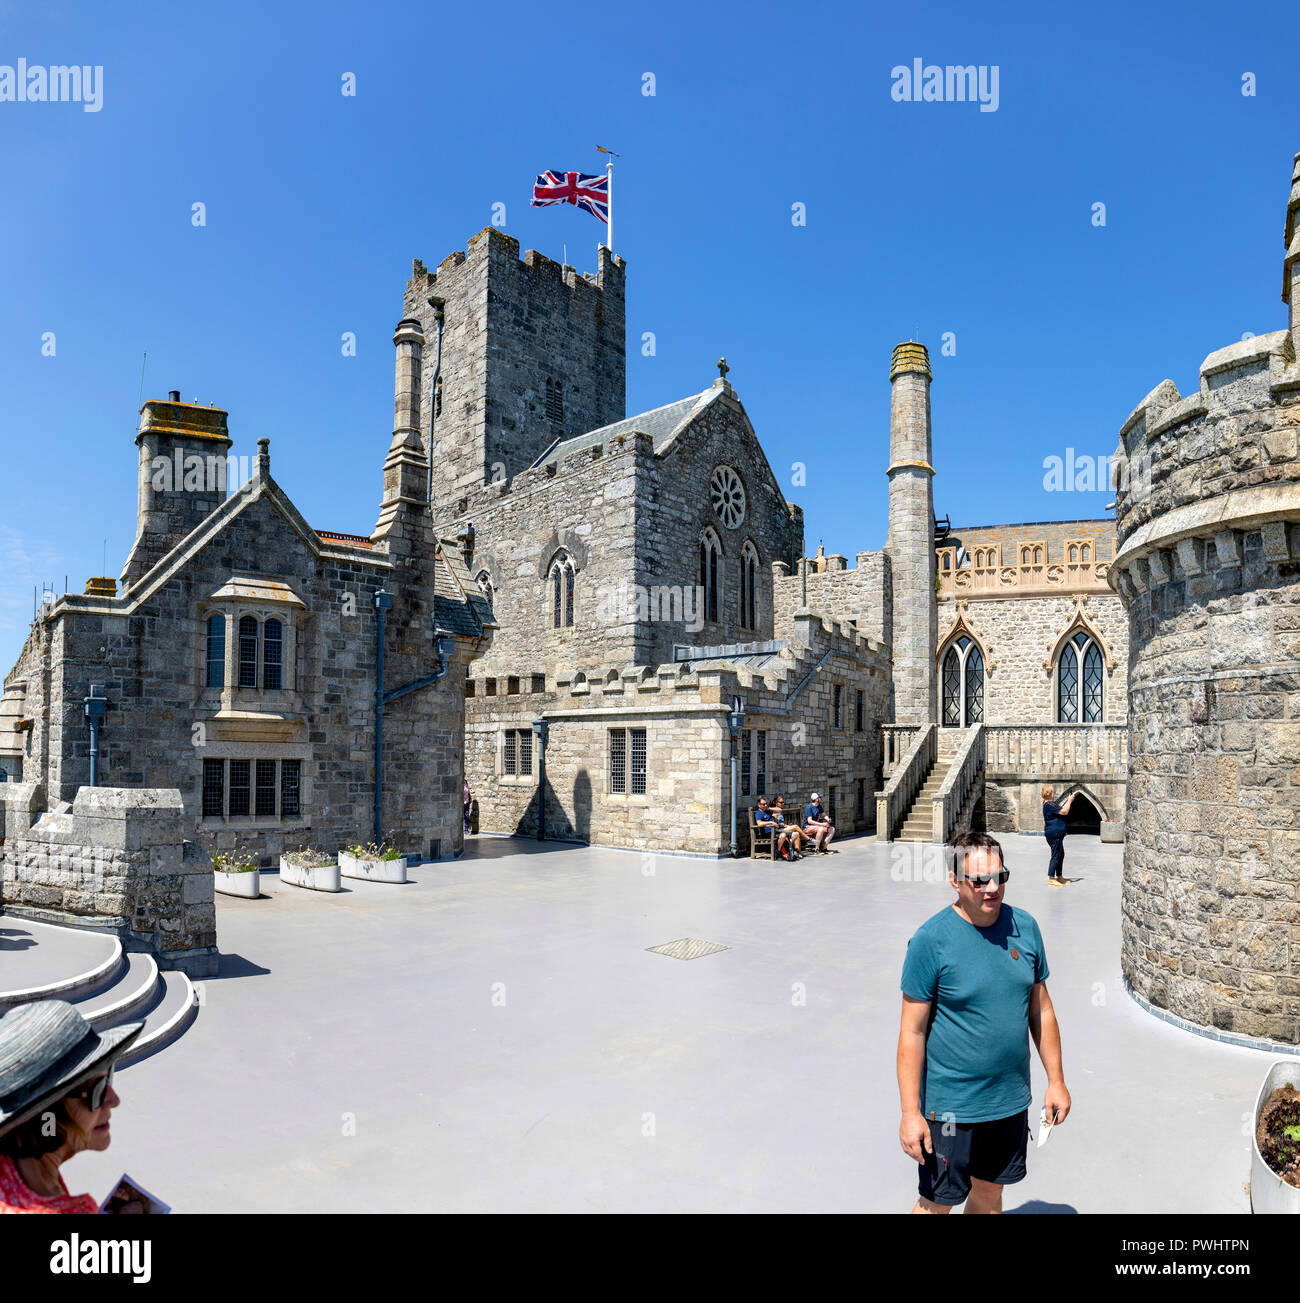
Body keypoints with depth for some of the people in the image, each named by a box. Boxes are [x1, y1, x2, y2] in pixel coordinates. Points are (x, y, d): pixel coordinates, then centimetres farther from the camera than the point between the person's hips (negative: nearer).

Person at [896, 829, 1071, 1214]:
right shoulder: (931, 939, -19)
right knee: (938, 1202, 8)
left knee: (990, 1191, 21)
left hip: (1011, 1099, 5)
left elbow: (1040, 1009, 8)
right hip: (952, 1106, -5)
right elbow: (912, 1031, -15)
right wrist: (911, 1113, -15)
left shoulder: (1025, 926, -3)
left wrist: (1056, 1080, 9)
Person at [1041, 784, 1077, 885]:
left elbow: (1060, 808, 26)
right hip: (1054, 833, -11)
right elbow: (1064, 812, -22)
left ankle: (1059, 877, 26)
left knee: (1061, 854, 18)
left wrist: (1067, 800, 15)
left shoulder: (1049, 803, 14)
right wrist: (1070, 801, -10)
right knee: (1056, 855, -7)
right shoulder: (1049, 804, -21)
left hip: (1057, 834, 11)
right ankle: (1051, 879, -3)